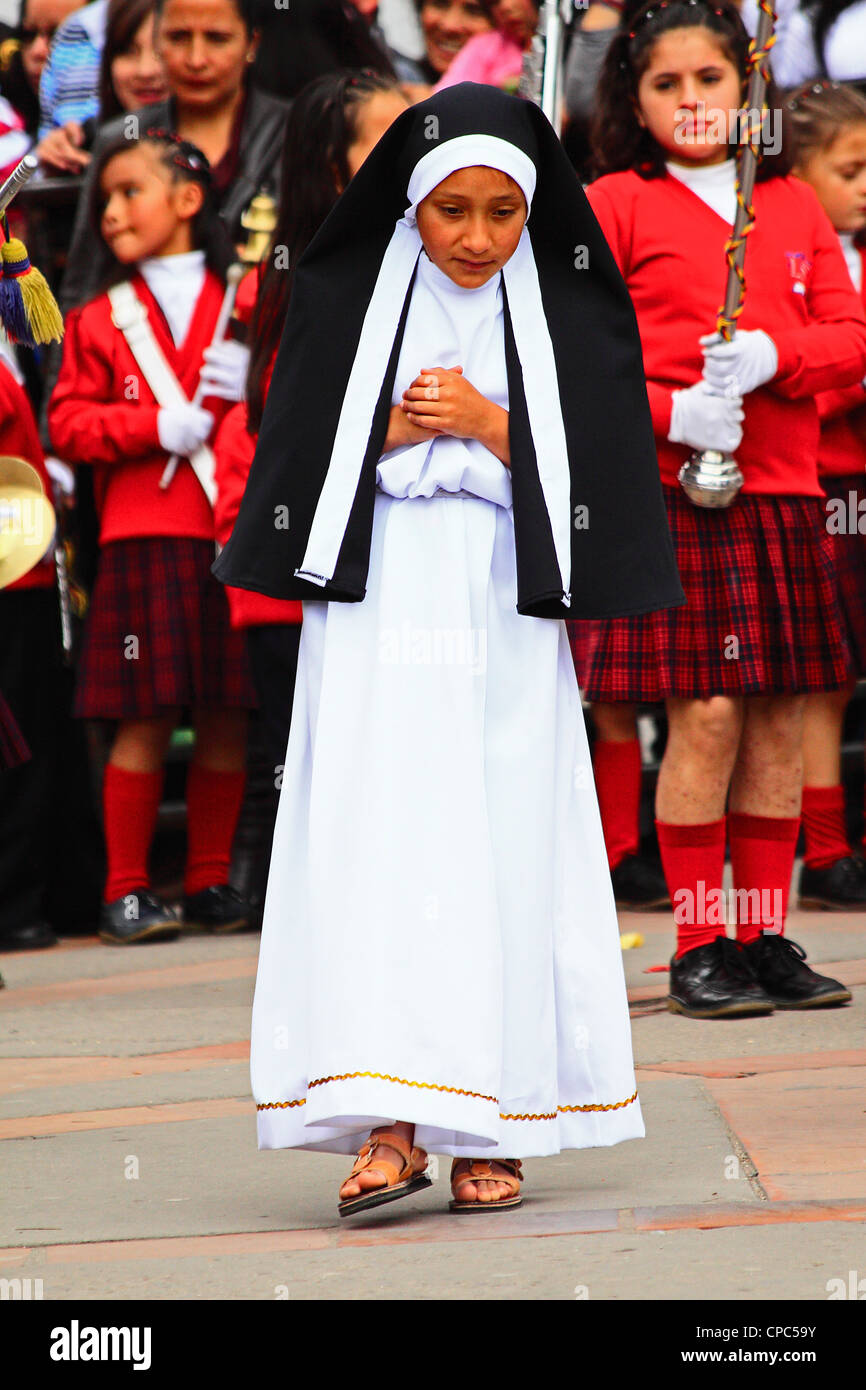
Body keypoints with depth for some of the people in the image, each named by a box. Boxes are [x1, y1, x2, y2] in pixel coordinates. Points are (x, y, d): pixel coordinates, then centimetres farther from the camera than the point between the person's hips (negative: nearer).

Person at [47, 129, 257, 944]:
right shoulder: (102, 319, 10)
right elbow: (69, 424, 4)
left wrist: (256, 383, -8)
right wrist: (154, 427, -10)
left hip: (237, 530, 1)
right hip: (143, 536, -1)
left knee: (227, 717, 3)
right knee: (146, 719, -4)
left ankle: (211, 881, 15)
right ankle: (125, 890, 4)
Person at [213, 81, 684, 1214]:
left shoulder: (567, 318, 5)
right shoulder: (347, 303, 5)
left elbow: (592, 480, 1)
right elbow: (297, 462, 4)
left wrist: (486, 423, -10)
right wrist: (396, 433, -11)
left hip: (506, 624, 1)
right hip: (374, 619, 0)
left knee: (504, 858, -1)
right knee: (374, 852, -10)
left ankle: (492, 1131, 6)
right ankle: (392, 1125, -14)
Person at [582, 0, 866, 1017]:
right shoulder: (614, 205, 2)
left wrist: (771, 356, -12)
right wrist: (670, 411, -17)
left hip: (783, 493, 4)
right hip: (671, 494, -4)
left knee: (779, 717, 5)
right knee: (705, 716, -8)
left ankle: (765, 940, 13)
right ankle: (697, 950, 0)